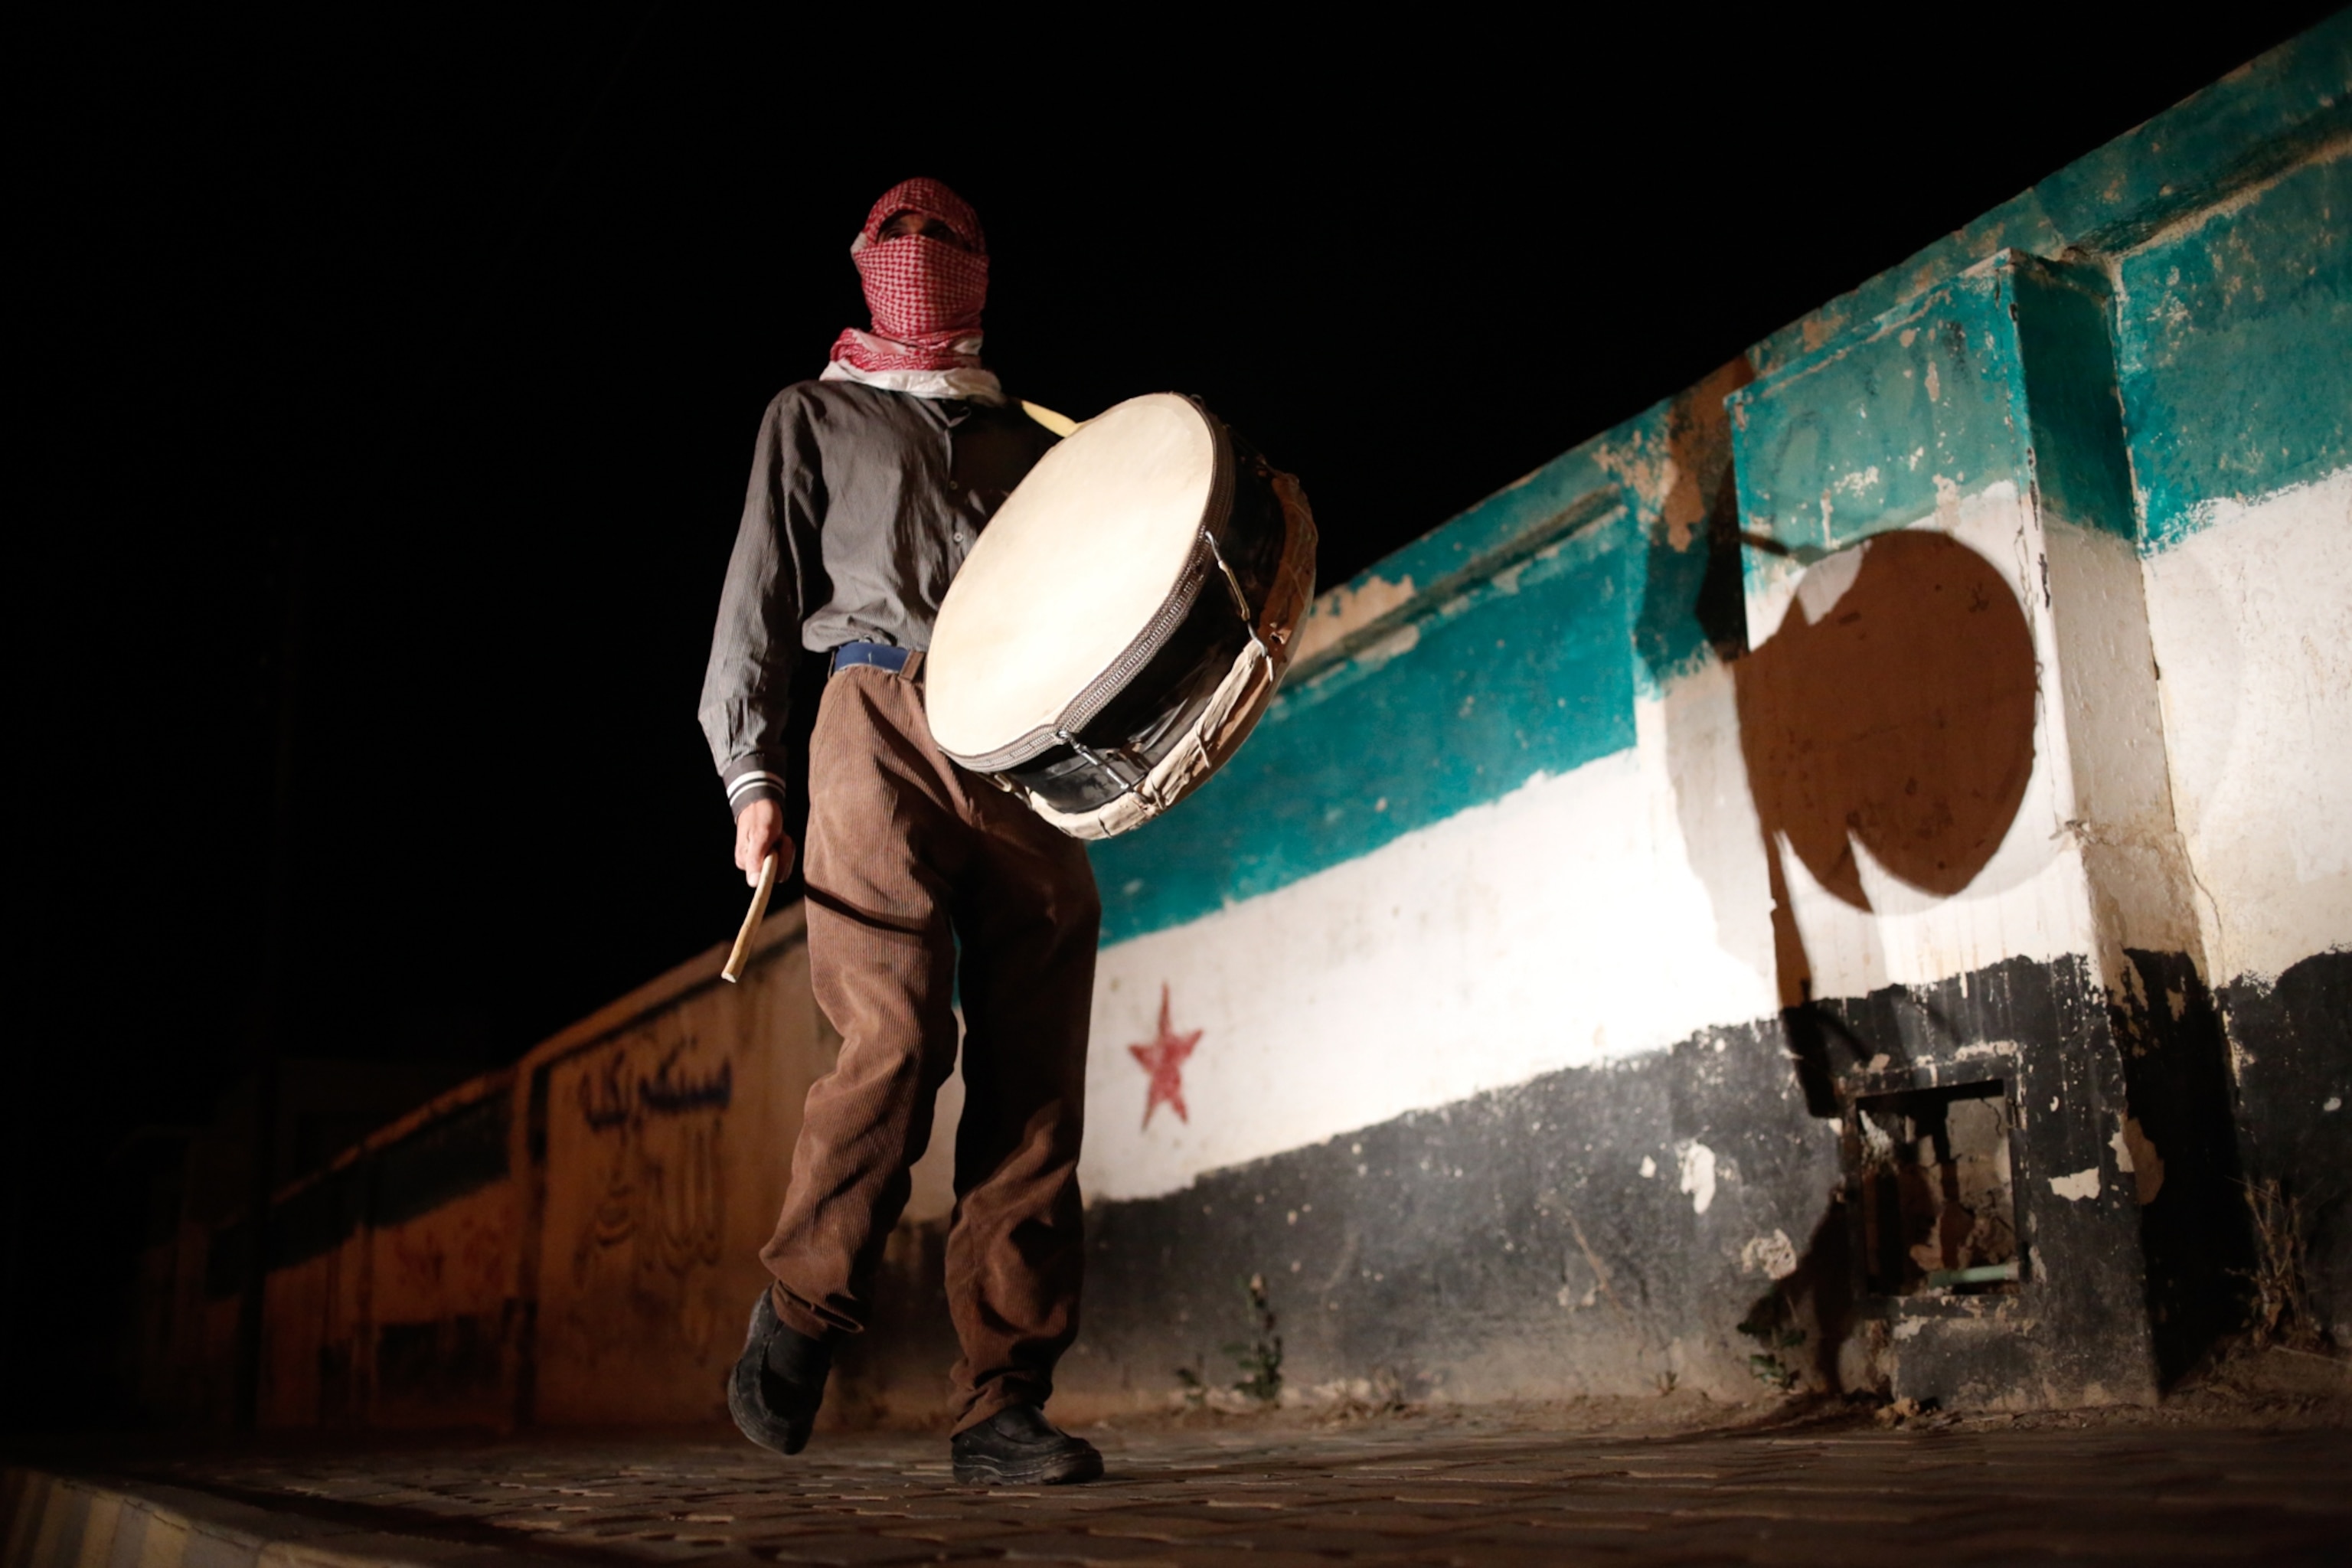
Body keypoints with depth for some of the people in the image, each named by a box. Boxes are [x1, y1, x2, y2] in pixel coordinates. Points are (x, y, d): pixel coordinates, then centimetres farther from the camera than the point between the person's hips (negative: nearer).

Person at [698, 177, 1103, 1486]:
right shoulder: (814, 418, 21)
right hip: (883, 723, -3)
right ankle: (799, 1318, 2)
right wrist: (752, 771, -1)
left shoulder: (1028, 443, 29)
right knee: (897, 1042, -20)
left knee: (1033, 1083, -6)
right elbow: (761, 598, 11)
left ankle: (1004, 1404, -3)